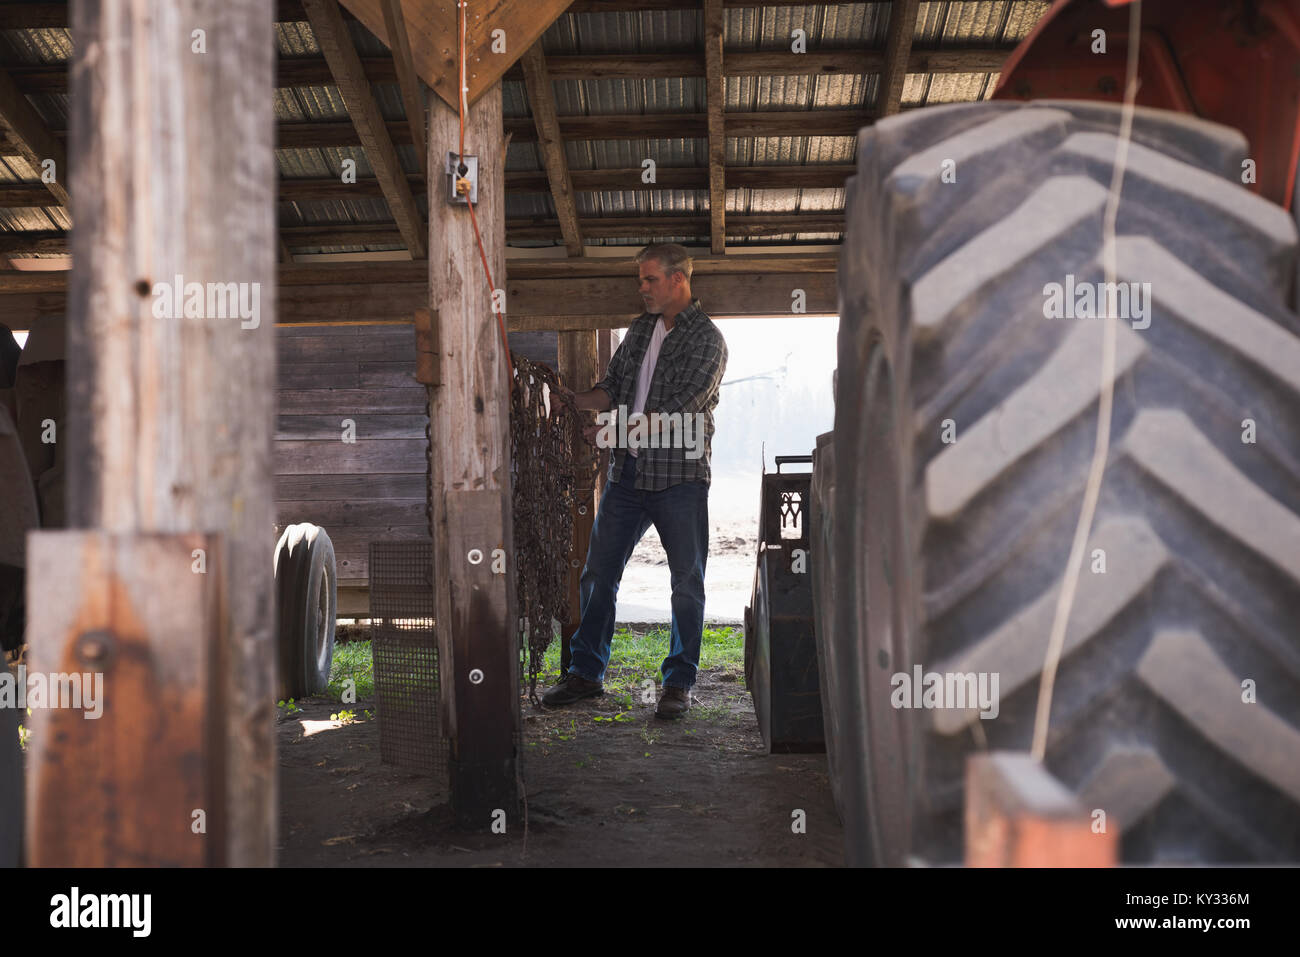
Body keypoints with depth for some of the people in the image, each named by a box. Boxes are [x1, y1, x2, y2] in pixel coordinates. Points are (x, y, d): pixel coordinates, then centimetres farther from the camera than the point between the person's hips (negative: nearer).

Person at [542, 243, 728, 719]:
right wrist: (574, 401, -2)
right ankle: (586, 673, 18)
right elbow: (614, 386, 16)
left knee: (687, 582, 2)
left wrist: (621, 429, -19)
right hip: (628, 472, 6)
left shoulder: (706, 339, -8)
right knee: (598, 573, 7)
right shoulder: (641, 328, 14)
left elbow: (681, 409, -16)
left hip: (679, 475, -6)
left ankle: (678, 683, 13)